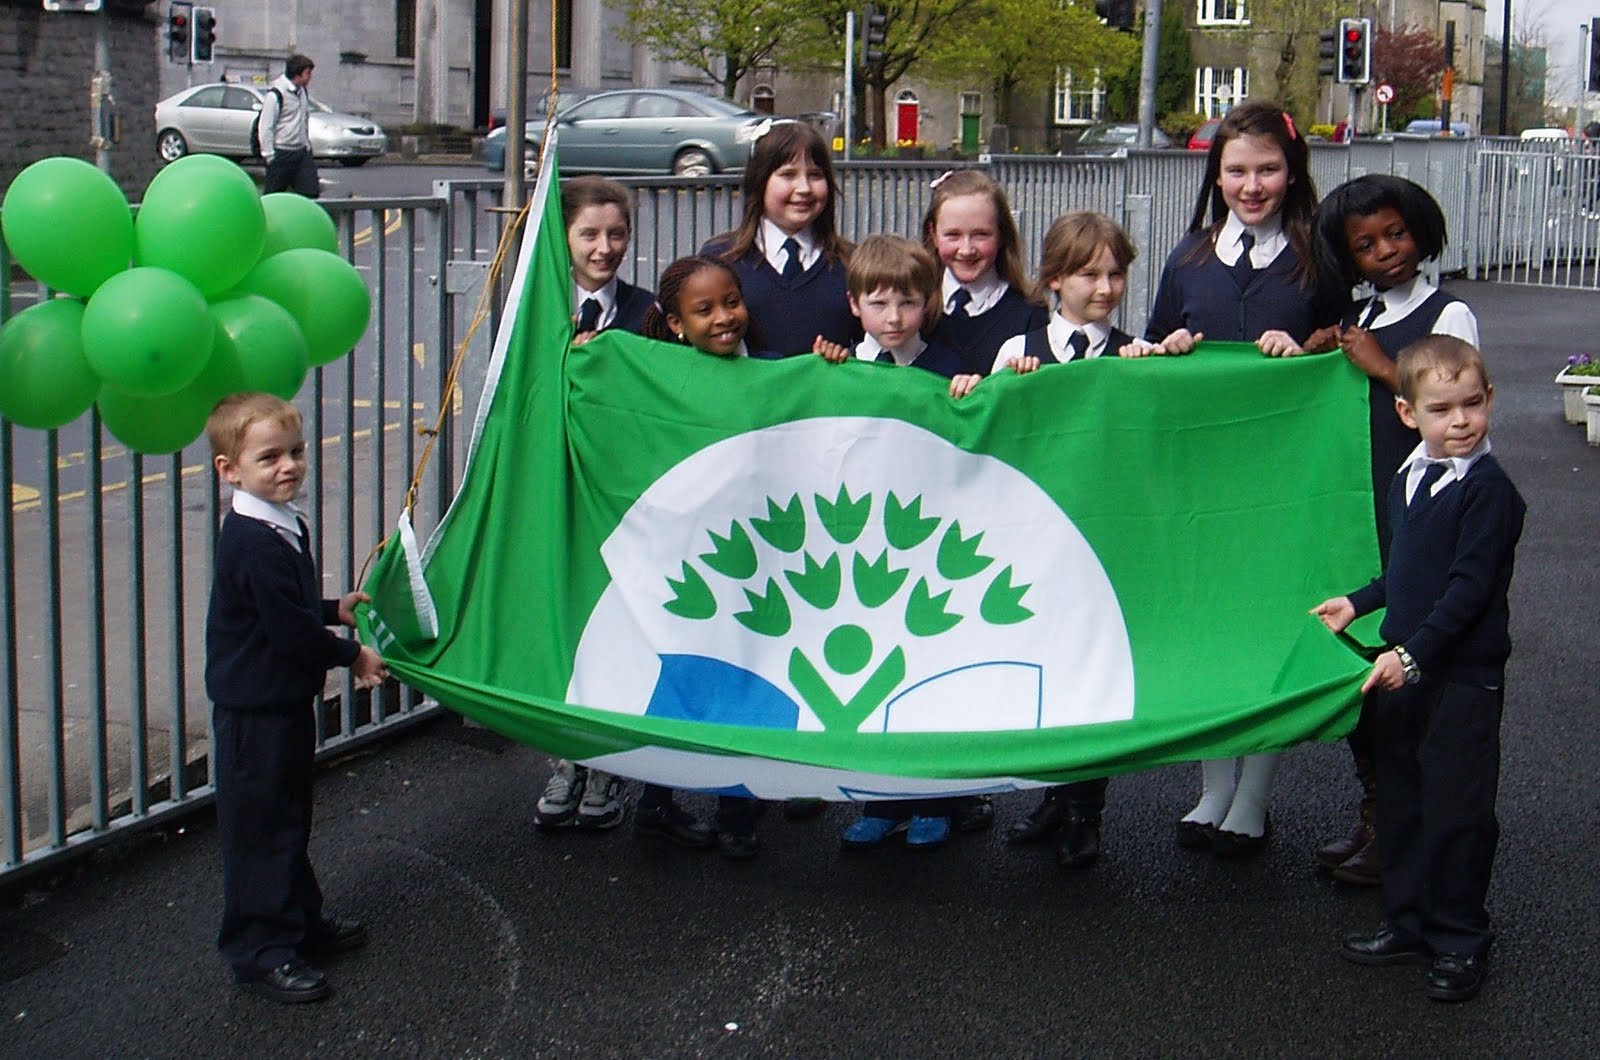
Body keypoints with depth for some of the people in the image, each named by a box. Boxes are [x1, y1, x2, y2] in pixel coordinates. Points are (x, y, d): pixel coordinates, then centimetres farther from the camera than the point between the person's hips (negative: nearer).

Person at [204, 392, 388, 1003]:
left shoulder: (284, 527, 8)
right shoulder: (254, 544, -24)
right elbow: (289, 630, -24)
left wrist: (334, 610, 15)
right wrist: (352, 655, -12)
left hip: (286, 700, 10)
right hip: (254, 708, -10)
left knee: (290, 819, 21)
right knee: (259, 828, -1)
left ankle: (301, 922, 35)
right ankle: (262, 952, 8)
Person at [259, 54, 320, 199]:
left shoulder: (301, 90, 10)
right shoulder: (276, 93, -14)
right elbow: (266, 127, -13)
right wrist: (269, 156, -14)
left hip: (302, 152, 7)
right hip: (282, 153, -7)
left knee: (311, 192, 0)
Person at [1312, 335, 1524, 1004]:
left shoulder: (1488, 491, -15)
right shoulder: (1408, 479, 9)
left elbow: (1469, 588, -20)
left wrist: (1413, 653, -23)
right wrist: (1358, 603, 20)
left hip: (1464, 677, -8)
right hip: (1403, 669, 8)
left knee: (1456, 810, 1)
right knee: (1400, 801, 15)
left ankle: (1459, 942, 15)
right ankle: (1410, 925, 29)